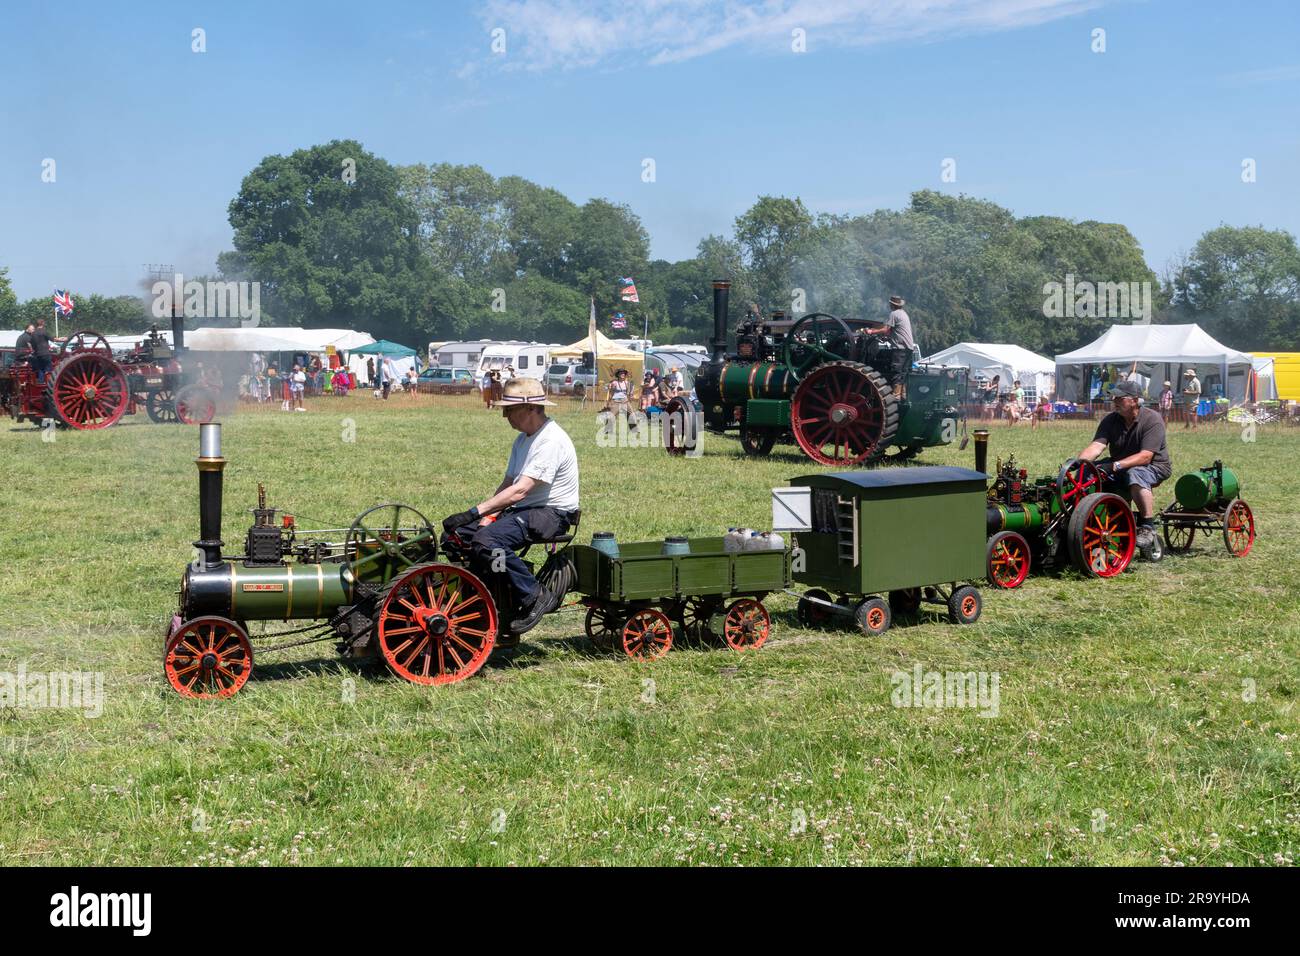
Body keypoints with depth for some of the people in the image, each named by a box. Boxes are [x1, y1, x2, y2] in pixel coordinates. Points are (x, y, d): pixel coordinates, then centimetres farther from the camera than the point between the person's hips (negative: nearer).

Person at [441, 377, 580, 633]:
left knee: (485, 541, -31)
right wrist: (488, 517, -2)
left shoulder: (551, 441, -18)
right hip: (523, 510, 10)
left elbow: (519, 491, -26)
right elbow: (507, 484, 15)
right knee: (457, 534, 1)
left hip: (551, 514, -10)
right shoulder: (523, 440, 15)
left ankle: (535, 597, -17)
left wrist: (475, 512, -28)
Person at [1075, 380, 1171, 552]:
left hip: (1154, 466, -6)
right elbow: (1096, 446, -15)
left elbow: (1145, 456, -27)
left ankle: (1148, 527, -29)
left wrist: (1115, 466, -39)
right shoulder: (1110, 420, -2)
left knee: (1135, 475, -40)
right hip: (1120, 468, 6)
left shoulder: (1152, 420, -18)